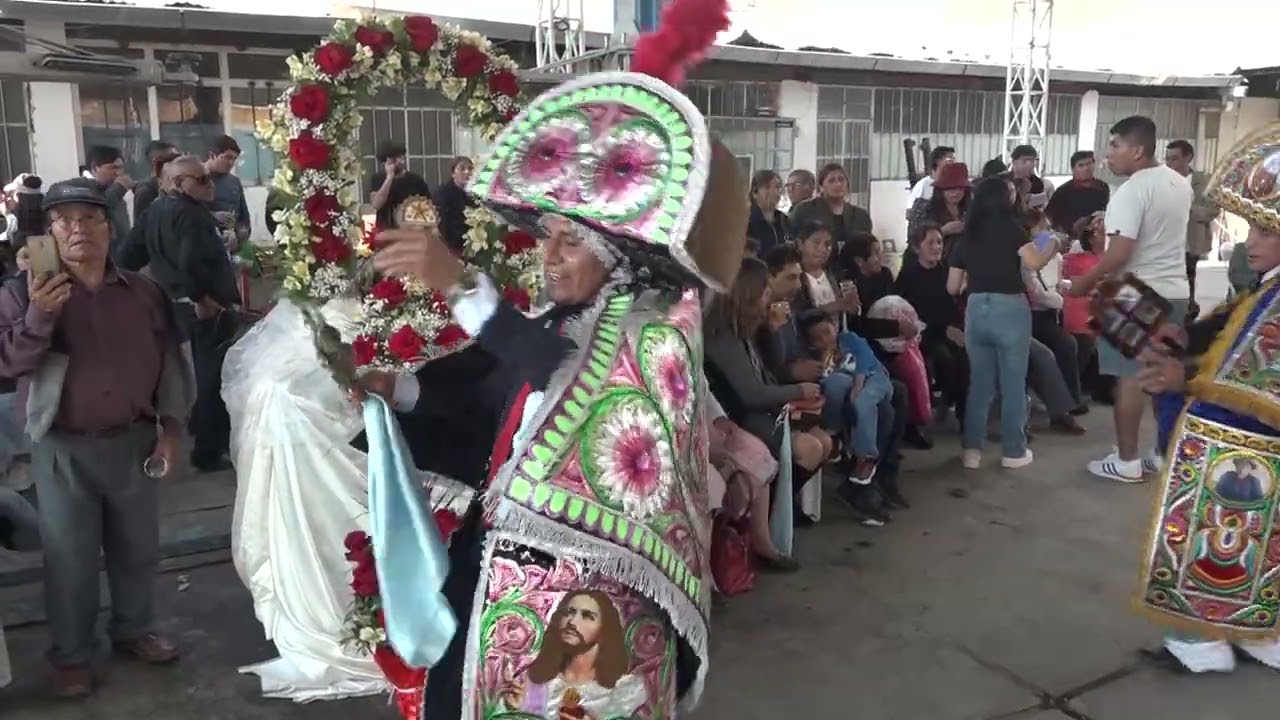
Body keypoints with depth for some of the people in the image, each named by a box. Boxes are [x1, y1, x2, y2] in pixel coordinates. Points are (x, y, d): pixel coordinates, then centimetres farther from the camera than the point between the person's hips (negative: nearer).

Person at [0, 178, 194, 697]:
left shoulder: (144, 292, 3)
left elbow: (170, 362, 6)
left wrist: (171, 427, 1)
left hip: (134, 443, 2)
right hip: (63, 450, -2)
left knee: (138, 548, 15)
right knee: (70, 557, 8)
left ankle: (134, 630, 36)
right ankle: (72, 654, 25)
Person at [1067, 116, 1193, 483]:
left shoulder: (1132, 191, -18)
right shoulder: (1180, 184, 9)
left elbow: (1119, 255, -23)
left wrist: (1084, 284, -12)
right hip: (1175, 290, 8)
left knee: (1130, 377, -1)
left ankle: (1127, 461, 6)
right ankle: (1166, 455, 22)